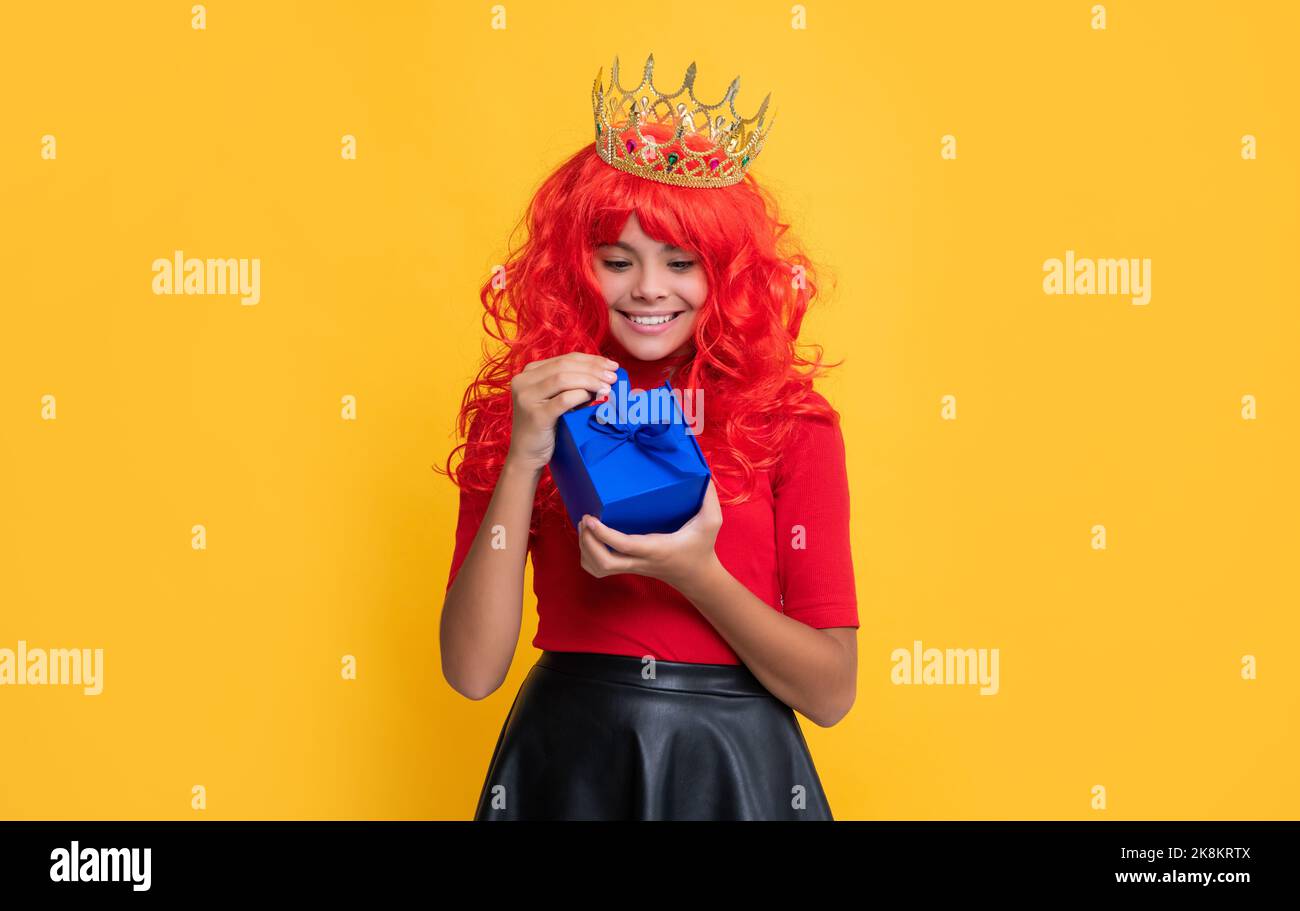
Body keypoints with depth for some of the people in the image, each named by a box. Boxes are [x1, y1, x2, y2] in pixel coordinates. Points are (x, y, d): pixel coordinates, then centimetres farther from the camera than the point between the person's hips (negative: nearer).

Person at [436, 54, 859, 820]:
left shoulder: (793, 419, -6)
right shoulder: (519, 411, -4)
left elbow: (831, 692, -7)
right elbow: (472, 670, -11)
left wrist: (692, 573, -21)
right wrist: (524, 461, -19)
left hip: (737, 770, 0)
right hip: (564, 764, 1)